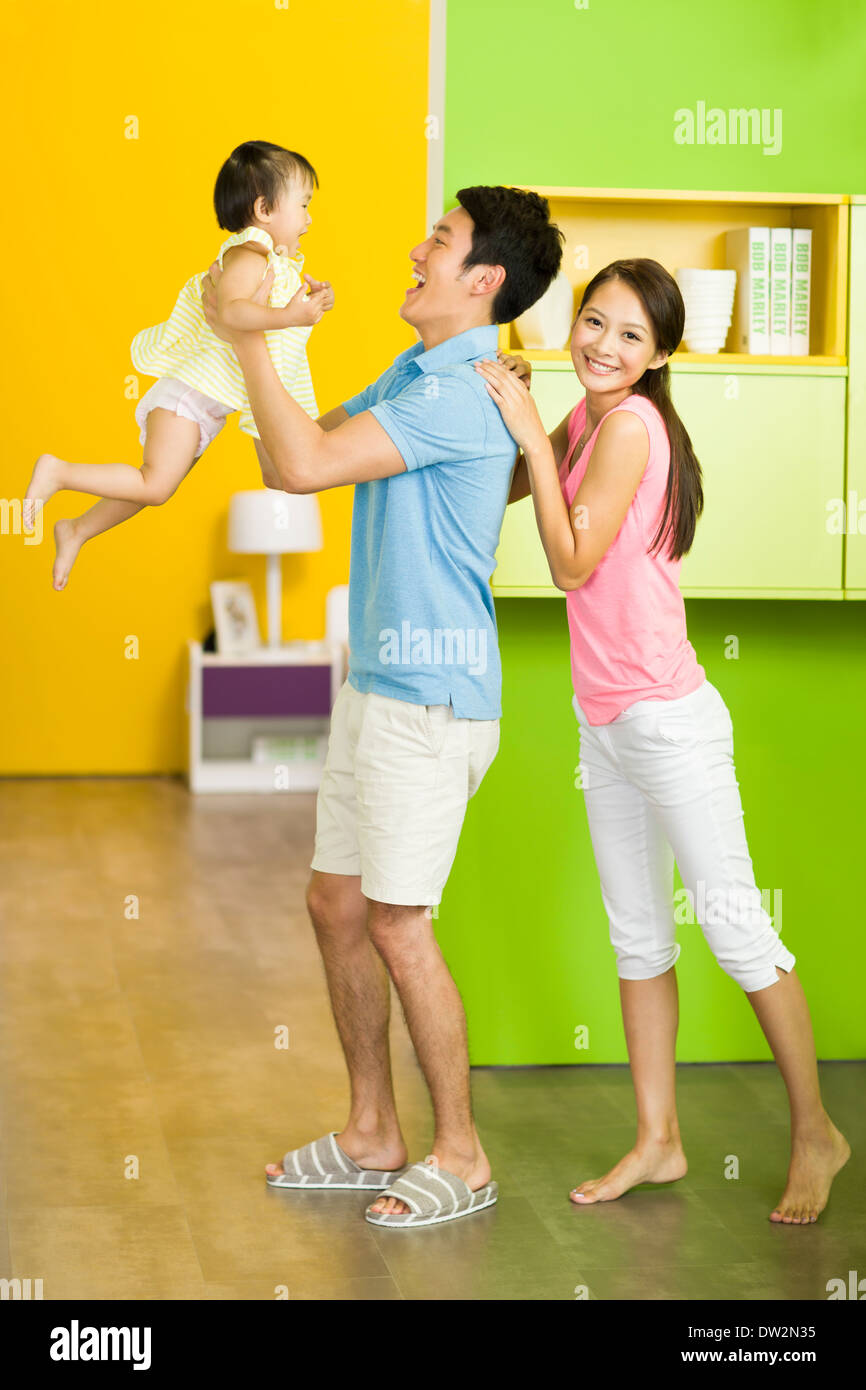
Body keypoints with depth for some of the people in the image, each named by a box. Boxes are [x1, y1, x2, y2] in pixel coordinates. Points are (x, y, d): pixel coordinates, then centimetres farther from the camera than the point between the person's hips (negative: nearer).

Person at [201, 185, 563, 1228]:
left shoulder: (463, 395, -19)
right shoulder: (413, 373, 13)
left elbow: (304, 466, -25)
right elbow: (305, 448, 19)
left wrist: (249, 339, -15)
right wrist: (272, 339, 9)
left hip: (430, 699, -10)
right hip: (374, 682, 10)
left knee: (396, 924, -4)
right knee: (335, 903, 14)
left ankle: (460, 1156, 10)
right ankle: (372, 1133, 26)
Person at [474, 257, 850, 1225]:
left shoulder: (631, 423, -17)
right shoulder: (583, 421, 8)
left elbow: (572, 564, -19)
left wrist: (532, 433, -19)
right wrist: (503, 409, -3)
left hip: (666, 720, -9)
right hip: (606, 722, 9)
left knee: (736, 930, 0)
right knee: (637, 936, 14)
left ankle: (815, 1134, 13)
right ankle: (657, 1140, 23)